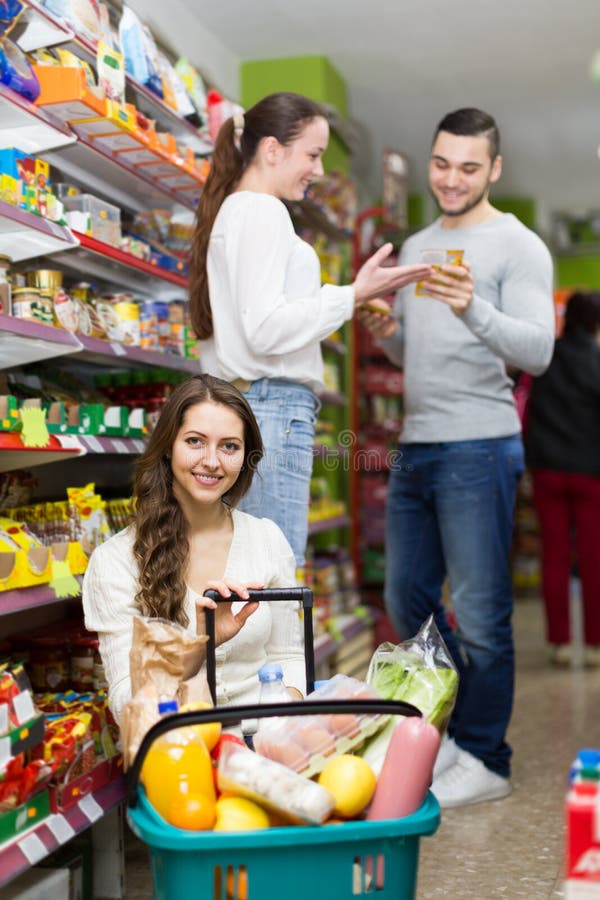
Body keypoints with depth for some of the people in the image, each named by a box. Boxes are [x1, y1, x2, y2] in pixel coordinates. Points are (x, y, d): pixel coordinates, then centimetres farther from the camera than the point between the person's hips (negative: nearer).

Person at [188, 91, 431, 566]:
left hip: (238, 402, 10)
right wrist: (352, 295, -13)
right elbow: (265, 328, -16)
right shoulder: (262, 210, -6)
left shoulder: (231, 211, 23)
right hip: (274, 406, -10)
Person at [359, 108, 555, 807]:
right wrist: (385, 333, 2)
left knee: (479, 613, -2)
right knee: (407, 599, 13)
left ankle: (484, 762, 12)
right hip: (414, 448, 8)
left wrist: (475, 310, -32)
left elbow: (538, 351, -16)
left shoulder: (518, 246, -4)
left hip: (477, 448, -8)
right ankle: (454, 733, 30)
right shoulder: (415, 247, 18)